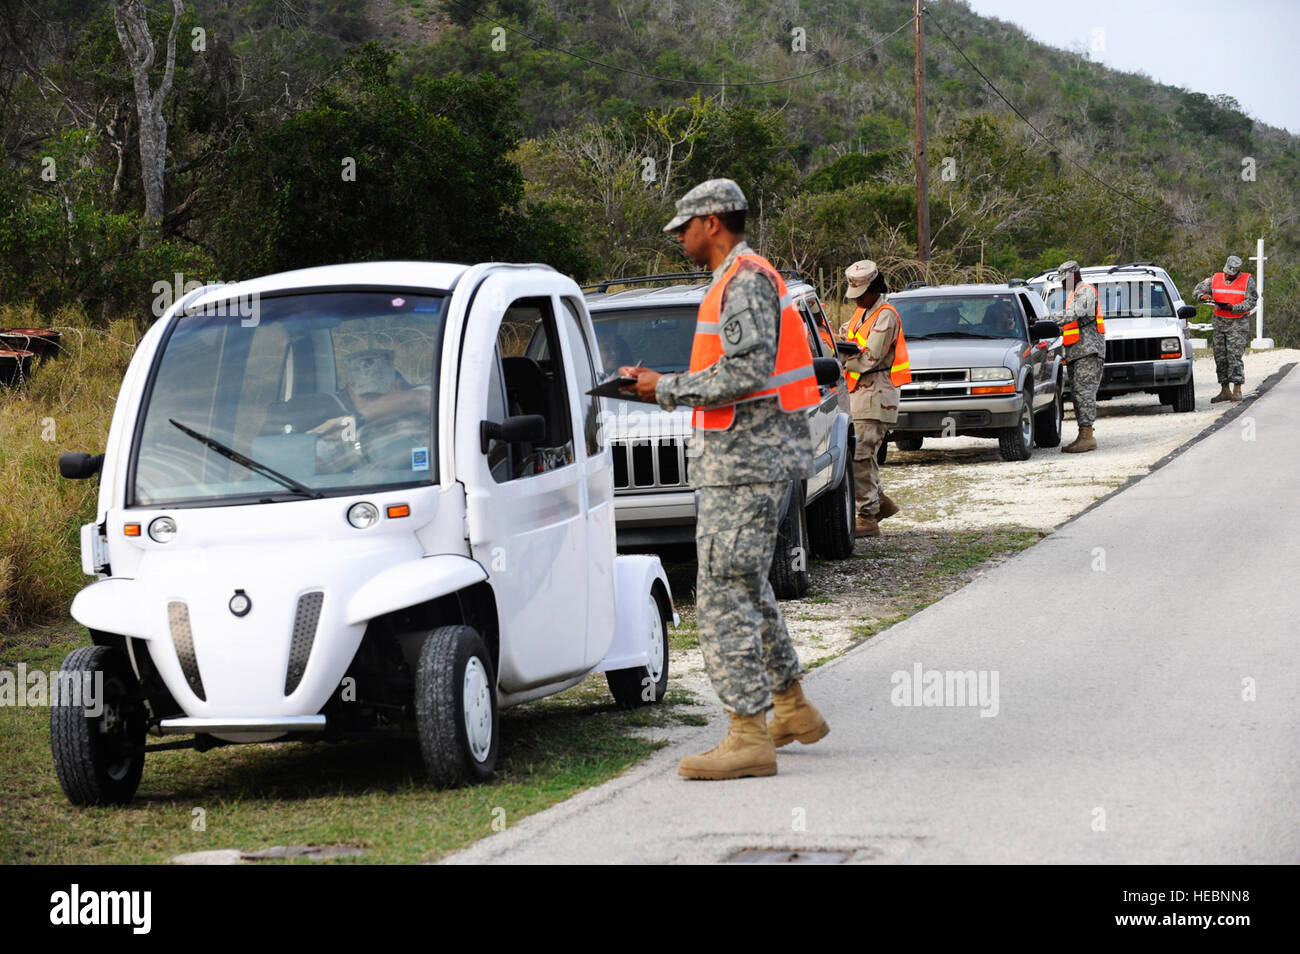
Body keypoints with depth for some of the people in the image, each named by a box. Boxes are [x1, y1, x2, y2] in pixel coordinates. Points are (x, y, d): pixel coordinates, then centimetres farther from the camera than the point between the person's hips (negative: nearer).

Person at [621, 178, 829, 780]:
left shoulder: (746, 280, -13)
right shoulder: (740, 280, 20)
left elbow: (748, 373, -24)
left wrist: (667, 389, -17)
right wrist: (664, 385, 16)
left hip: (746, 459, -11)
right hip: (745, 457, 11)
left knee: (723, 594, -12)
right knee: (747, 587, 19)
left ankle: (749, 736, -13)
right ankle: (793, 710, 29)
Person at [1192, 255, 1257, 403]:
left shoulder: (1247, 280, -4)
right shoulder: (1215, 279, 6)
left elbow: (1252, 302, -10)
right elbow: (1196, 290, 7)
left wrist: (1233, 307, -23)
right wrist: (1203, 296, -17)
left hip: (1238, 323, -5)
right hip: (1219, 322, 5)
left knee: (1235, 356, -12)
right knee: (1220, 357, 4)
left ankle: (1237, 390, -9)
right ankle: (1224, 390, 10)